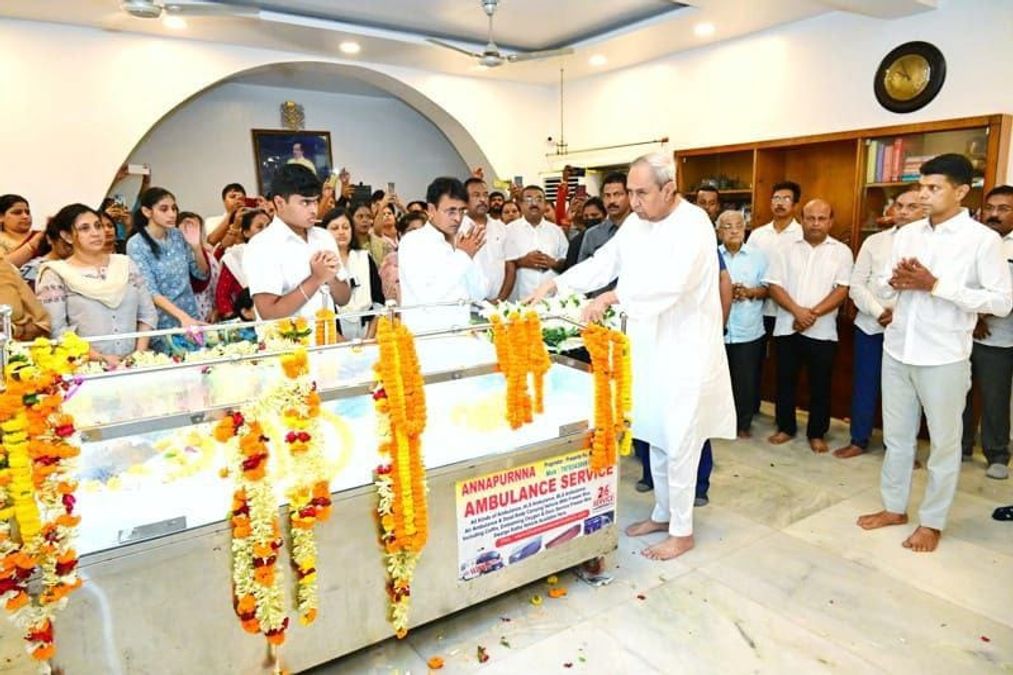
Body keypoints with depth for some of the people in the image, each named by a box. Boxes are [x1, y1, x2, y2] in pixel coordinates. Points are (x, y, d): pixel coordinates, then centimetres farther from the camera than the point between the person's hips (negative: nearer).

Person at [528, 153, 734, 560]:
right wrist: (555, 284, -2)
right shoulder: (635, 223, 7)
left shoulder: (693, 224, -17)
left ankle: (682, 531, 21)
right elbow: (602, 263, 10)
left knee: (678, 443, 3)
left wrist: (612, 297, -36)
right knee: (655, 437, 17)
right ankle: (663, 513, 35)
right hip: (648, 347, 7)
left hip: (685, 352, -7)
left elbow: (670, 282, -31)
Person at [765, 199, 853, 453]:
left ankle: (817, 433, 21)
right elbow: (774, 285, -3)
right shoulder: (786, 249, 4)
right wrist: (797, 311, -16)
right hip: (787, 327, 1)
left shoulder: (841, 251, 3)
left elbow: (842, 290, -5)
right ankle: (786, 427, 25)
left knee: (820, 385, 8)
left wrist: (814, 313, -17)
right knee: (785, 380, 10)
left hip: (822, 331, -1)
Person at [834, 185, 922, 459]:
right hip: (870, 325, 2)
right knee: (864, 385, 9)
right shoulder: (874, 241, 6)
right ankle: (858, 440, 23)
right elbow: (857, 284, 2)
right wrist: (878, 312, -11)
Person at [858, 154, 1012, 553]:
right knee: (896, 436, 15)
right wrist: (896, 281, -10)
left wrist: (936, 285, -19)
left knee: (943, 442, 9)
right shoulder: (906, 234, 7)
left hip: (944, 357, -5)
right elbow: (881, 285, 13)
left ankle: (932, 522, 24)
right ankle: (894, 507, 31)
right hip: (897, 350, 5)